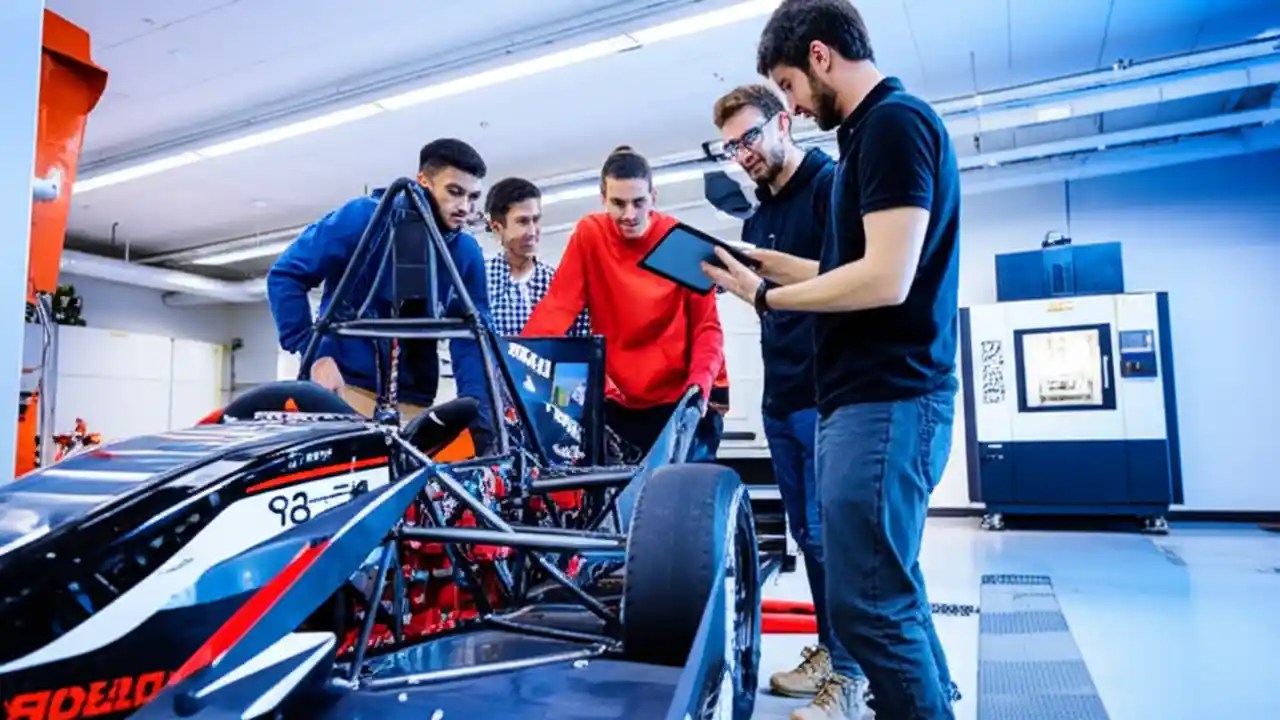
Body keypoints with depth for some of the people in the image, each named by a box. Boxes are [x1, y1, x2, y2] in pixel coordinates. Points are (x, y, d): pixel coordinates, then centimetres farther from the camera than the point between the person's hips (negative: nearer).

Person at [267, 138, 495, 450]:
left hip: (413, 403, 3)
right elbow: (285, 276, -3)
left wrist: (481, 420, -14)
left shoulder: (466, 254, 2)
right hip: (345, 387, -3)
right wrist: (315, 352, -13)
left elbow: (471, 340, -1)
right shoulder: (364, 217, -6)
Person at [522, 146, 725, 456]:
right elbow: (557, 308, -8)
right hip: (615, 400, 1)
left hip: (676, 399, 0)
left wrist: (700, 383, -20)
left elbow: (707, 324, -4)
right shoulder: (589, 235, -3)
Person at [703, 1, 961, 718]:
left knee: (867, 600, -4)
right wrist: (766, 260, 17)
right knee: (889, 586, 19)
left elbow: (885, 279, -20)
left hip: (885, 400, -10)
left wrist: (764, 295, -9)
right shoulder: (881, 128, 19)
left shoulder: (894, 122, -11)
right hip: (875, 395, 10)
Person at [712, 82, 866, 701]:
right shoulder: (757, 213, 20)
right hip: (780, 398, 8)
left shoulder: (831, 183, -5)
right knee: (807, 532, 12)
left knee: (830, 532, -4)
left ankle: (850, 672, 9)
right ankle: (831, 647, 25)